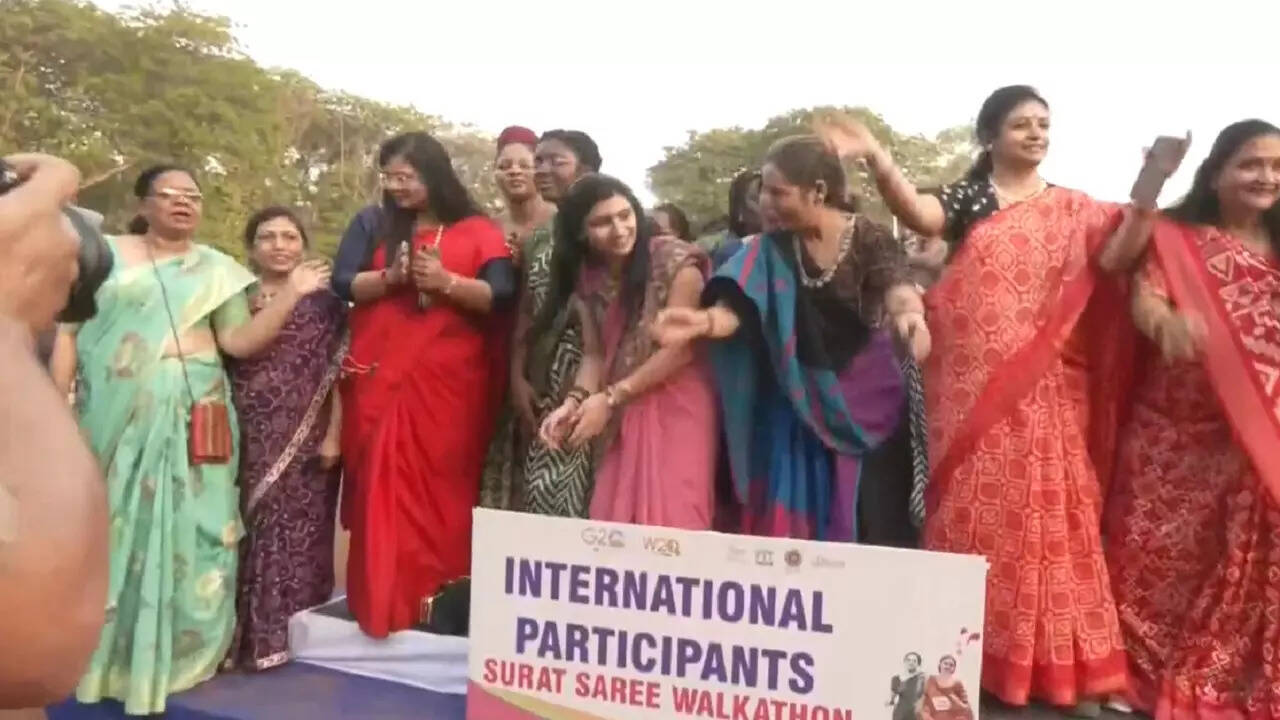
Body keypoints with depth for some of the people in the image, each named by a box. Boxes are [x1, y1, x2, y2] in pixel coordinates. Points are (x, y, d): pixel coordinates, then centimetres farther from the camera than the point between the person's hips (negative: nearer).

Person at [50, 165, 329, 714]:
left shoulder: (217, 269, 10)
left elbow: (240, 341, 2)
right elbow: (68, 330, 6)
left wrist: (290, 295, -8)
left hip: (188, 421, 0)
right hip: (112, 418, 0)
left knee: (183, 534, -2)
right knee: (107, 531, 4)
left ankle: (170, 653, 11)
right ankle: (100, 651, 19)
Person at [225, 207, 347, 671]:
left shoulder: (325, 304, 4)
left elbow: (340, 375, 0)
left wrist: (333, 436, -8)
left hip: (305, 444, -2)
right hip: (248, 442, 2)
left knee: (296, 536, 1)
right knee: (246, 536, 4)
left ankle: (290, 635, 12)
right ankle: (240, 636, 16)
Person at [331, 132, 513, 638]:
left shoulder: (478, 231, 5)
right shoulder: (371, 223, 11)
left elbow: (502, 296, -4)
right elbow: (342, 284, 2)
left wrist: (447, 282, -17)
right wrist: (391, 277, -14)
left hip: (449, 381, -1)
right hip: (379, 377, 2)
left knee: (443, 489, 0)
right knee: (382, 488, 1)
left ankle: (444, 600, 10)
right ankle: (381, 601, 9)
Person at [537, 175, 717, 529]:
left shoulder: (675, 261, -12)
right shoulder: (589, 278, 5)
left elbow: (680, 348, -14)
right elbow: (596, 353, 4)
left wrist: (609, 398, -15)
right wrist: (575, 401, -17)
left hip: (676, 409, -5)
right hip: (622, 418, 5)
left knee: (671, 522, -10)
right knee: (614, 521, 5)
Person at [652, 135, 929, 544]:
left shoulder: (870, 240, -9)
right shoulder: (773, 248, -1)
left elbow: (897, 290, -25)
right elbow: (739, 305, -14)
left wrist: (910, 316, -50)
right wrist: (704, 322, -37)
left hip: (863, 402, -2)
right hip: (795, 404, 3)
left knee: (865, 524, 1)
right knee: (786, 524, 2)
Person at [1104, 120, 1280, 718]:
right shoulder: (1176, 237, 3)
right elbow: (1144, 300, -13)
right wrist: (1166, 320, -36)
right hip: (1176, 431, -2)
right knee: (1161, 554, 2)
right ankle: (1152, 671, 17)